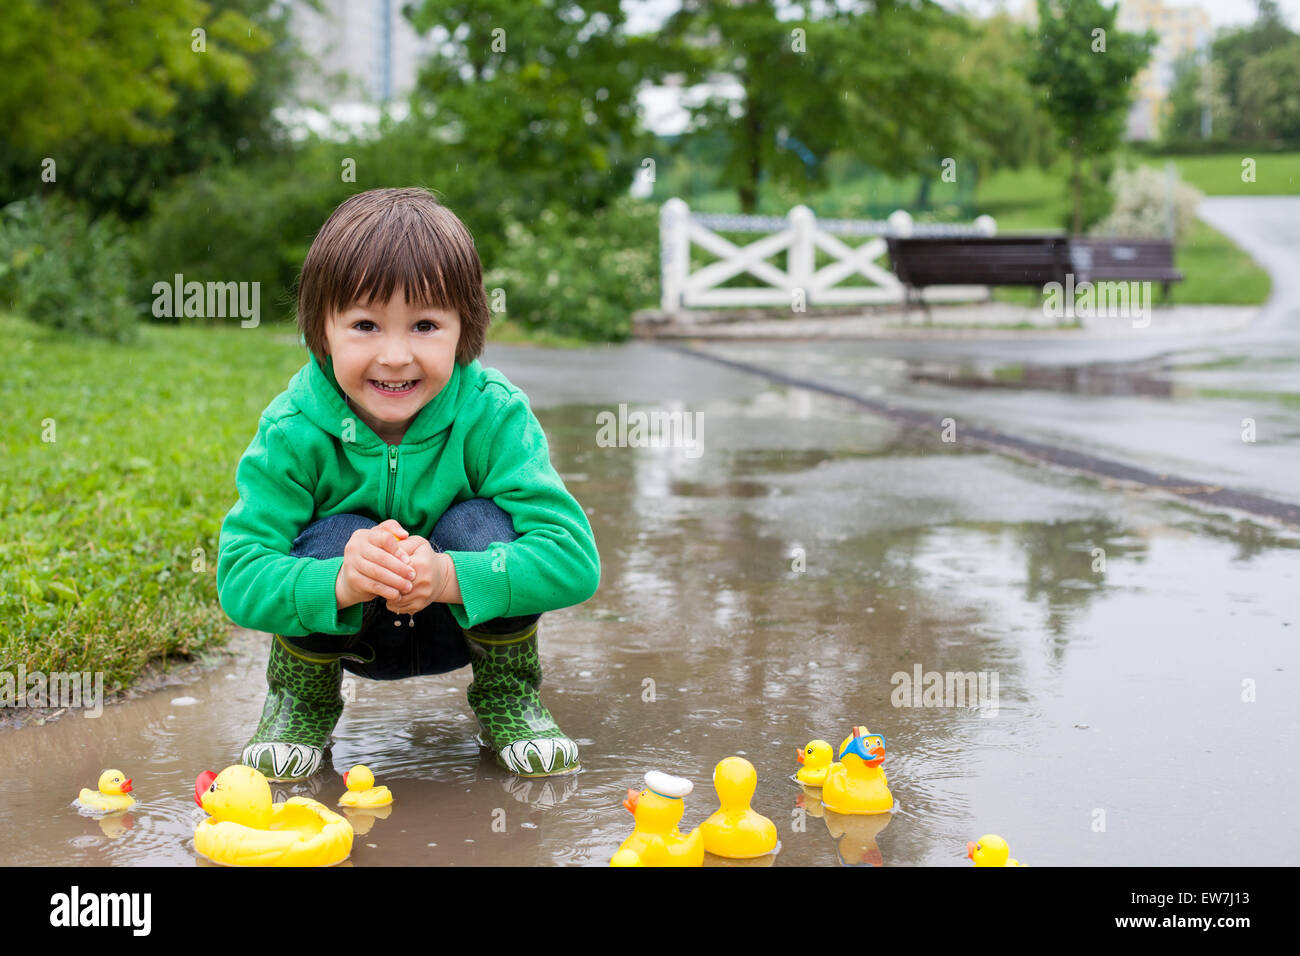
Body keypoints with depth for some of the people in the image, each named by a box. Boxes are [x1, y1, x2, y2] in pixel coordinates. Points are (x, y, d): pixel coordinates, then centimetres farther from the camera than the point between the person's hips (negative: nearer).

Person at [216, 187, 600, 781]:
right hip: (343, 630, 0)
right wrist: (341, 584, -49)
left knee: (480, 525, -29)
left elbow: (575, 561, -31)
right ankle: (301, 703, 0)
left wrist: (448, 577, -47)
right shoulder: (294, 432, -24)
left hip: (469, 621, 0)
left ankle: (508, 700, -2)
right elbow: (239, 580, -28)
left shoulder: (493, 415, -25)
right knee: (336, 536, -30)